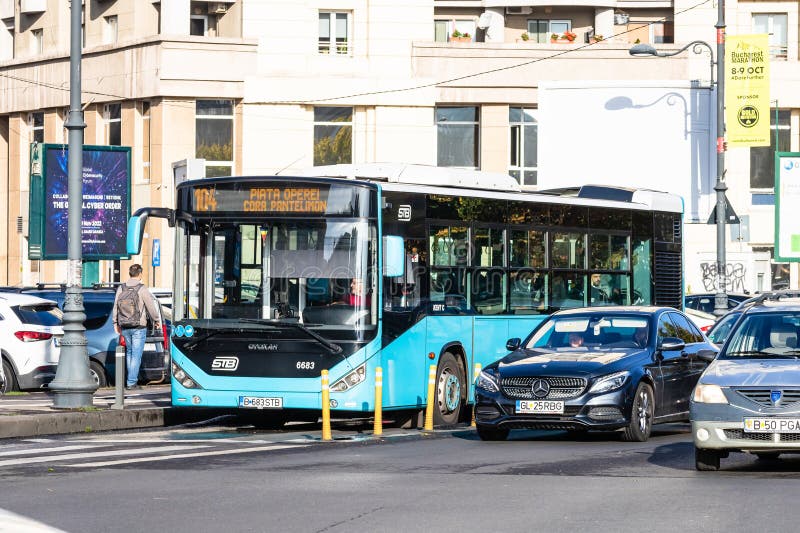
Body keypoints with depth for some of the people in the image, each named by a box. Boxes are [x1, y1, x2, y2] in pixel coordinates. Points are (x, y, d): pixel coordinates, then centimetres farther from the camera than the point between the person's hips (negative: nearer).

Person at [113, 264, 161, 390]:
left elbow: (115, 307, 7)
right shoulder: (142, 289, -11)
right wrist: (156, 320, 10)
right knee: (136, 354, 0)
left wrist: (115, 323, 19)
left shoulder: (121, 288, 2)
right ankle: (131, 382, -3)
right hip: (139, 327, -5)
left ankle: (131, 379, 23)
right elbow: (151, 307, -6)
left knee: (129, 352, 20)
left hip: (124, 327, 5)